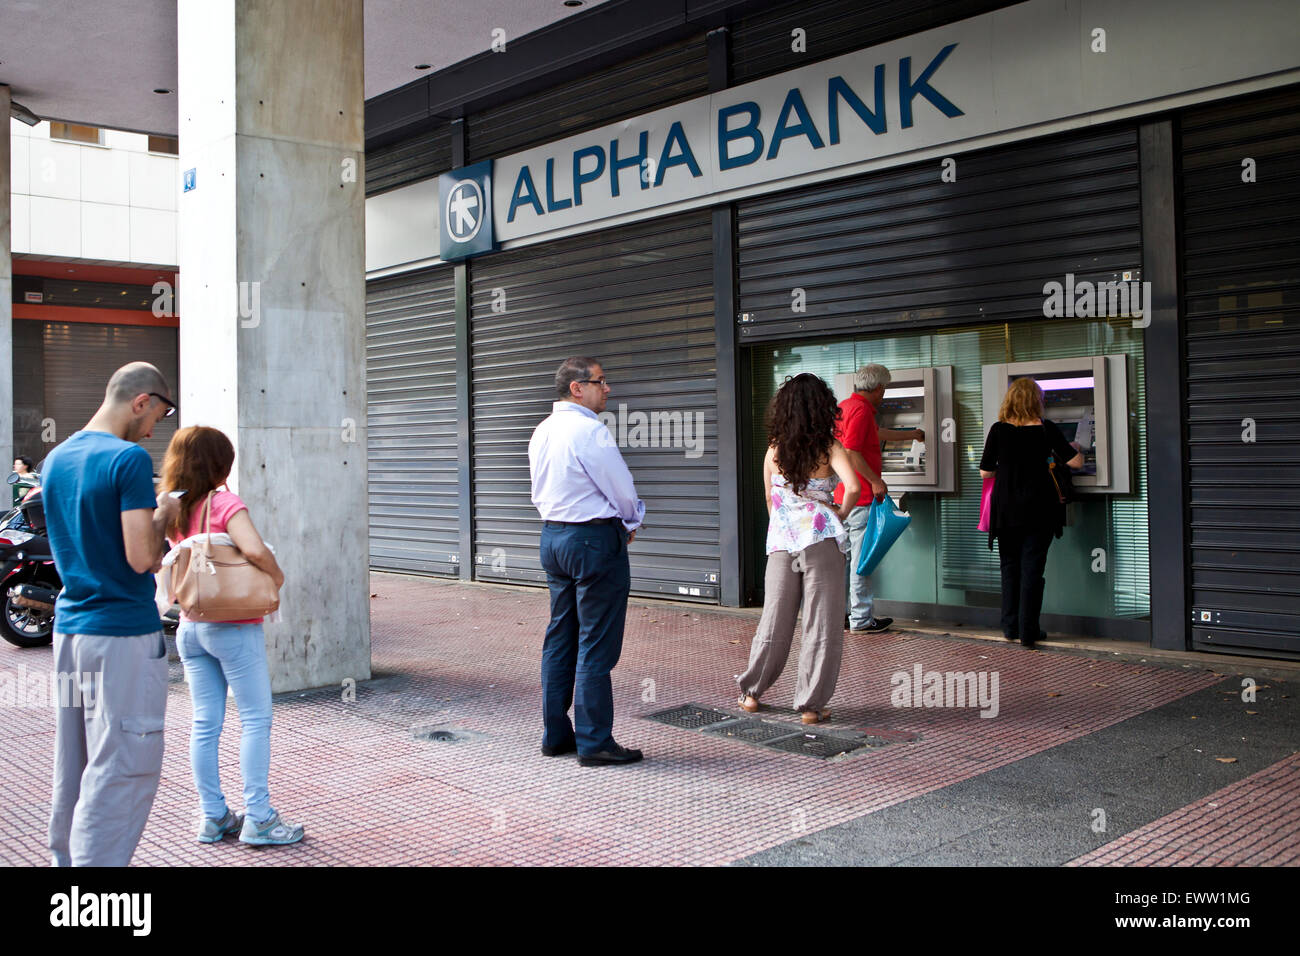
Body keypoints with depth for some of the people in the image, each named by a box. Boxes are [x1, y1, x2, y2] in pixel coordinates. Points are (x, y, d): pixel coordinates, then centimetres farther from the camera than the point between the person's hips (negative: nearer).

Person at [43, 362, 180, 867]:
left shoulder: (56, 459, 11)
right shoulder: (129, 459, -15)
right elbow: (142, 559, -20)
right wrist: (161, 517, -3)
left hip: (69, 628, 8)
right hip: (124, 634, -8)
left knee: (73, 765, 16)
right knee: (123, 769, -2)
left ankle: (65, 856, 26)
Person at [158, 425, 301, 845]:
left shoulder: (174, 511, 7)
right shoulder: (224, 503, -15)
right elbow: (255, 549, -28)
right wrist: (277, 575, -11)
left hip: (190, 628, 7)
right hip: (233, 626, -7)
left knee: (205, 724, 10)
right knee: (256, 719, 1)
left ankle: (212, 816, 16)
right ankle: (257, 818, 2)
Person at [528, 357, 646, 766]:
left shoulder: (542, 431, 11)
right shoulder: (588, 430, -16)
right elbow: (622, 490, -13)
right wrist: (630, 523, 8)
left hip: (552, 536, 9)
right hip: (594, 538, -9)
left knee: (560, 639, 14)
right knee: (596, 645, -3)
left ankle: (555, 733, 22)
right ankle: (594, 742, 3)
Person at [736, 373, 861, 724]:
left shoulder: (773, 450, 4)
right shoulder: (828, 448, -7)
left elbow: (770, 500, 10)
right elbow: (853, 487, -21)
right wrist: (841, 515, -3)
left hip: (781, 540, 4)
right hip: (820, 538, -4)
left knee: (775, 619, 15)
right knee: (821, 624, 4)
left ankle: (751, 692, 25)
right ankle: (811, 705, 7)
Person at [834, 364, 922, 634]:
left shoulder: (845, 406, 17)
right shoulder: (861, 409, -14)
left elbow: (877, 433, 32)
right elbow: (851, 452, -23)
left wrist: (911, 434, 44)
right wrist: (875, 481, -17)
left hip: (842, 496, 10)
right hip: (861, 497, -10)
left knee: (845, 555, 14)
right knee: (862, 557, -4)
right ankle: (861, 619, 1)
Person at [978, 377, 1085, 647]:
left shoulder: (998, 430, -4)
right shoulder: (1046, 429, -6)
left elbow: (985, 472, 1)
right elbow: (1076, 462, -1)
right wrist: (1074, 449, 21)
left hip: (1006, 508, 1)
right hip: (1038, 507, -1)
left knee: (1010, 567, 14)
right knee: (1032, 568, 3)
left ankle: (1010, 627, 18)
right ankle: (1028, 631, 4)